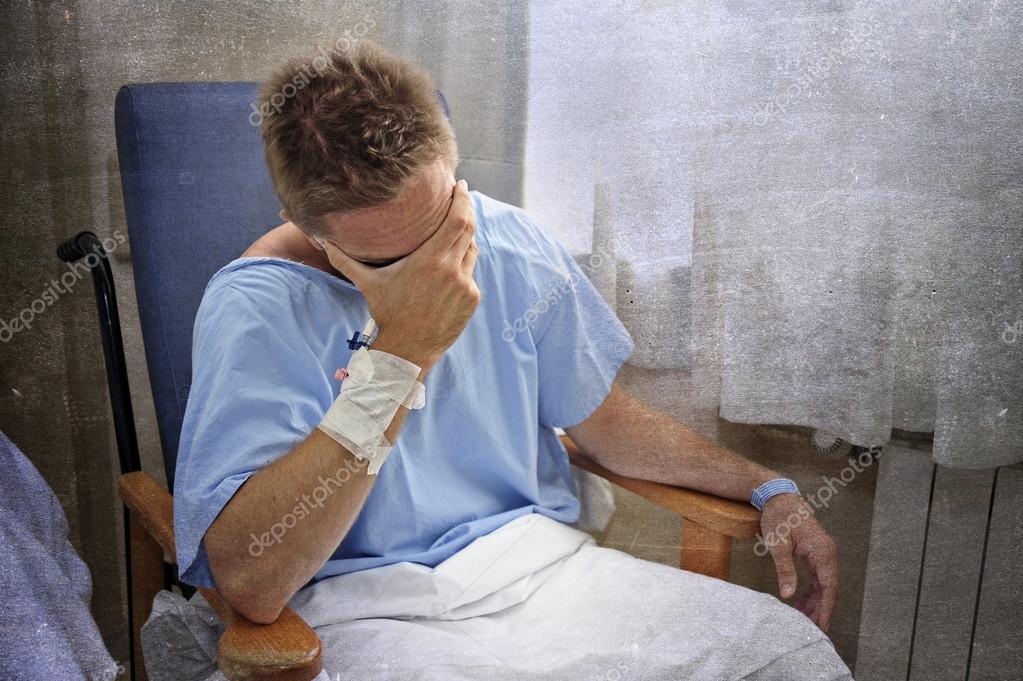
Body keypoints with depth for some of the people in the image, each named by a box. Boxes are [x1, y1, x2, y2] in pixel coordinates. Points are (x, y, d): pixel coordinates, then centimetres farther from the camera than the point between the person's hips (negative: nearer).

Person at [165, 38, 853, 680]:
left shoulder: (509, 240, 1)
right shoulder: (255, 308, -16)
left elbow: (603, 417, 14)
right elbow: (249, 583, -27)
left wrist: (767, 487, 6)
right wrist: (398, 354, -31)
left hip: (544, 564, 5)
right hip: (375, 611, -4)